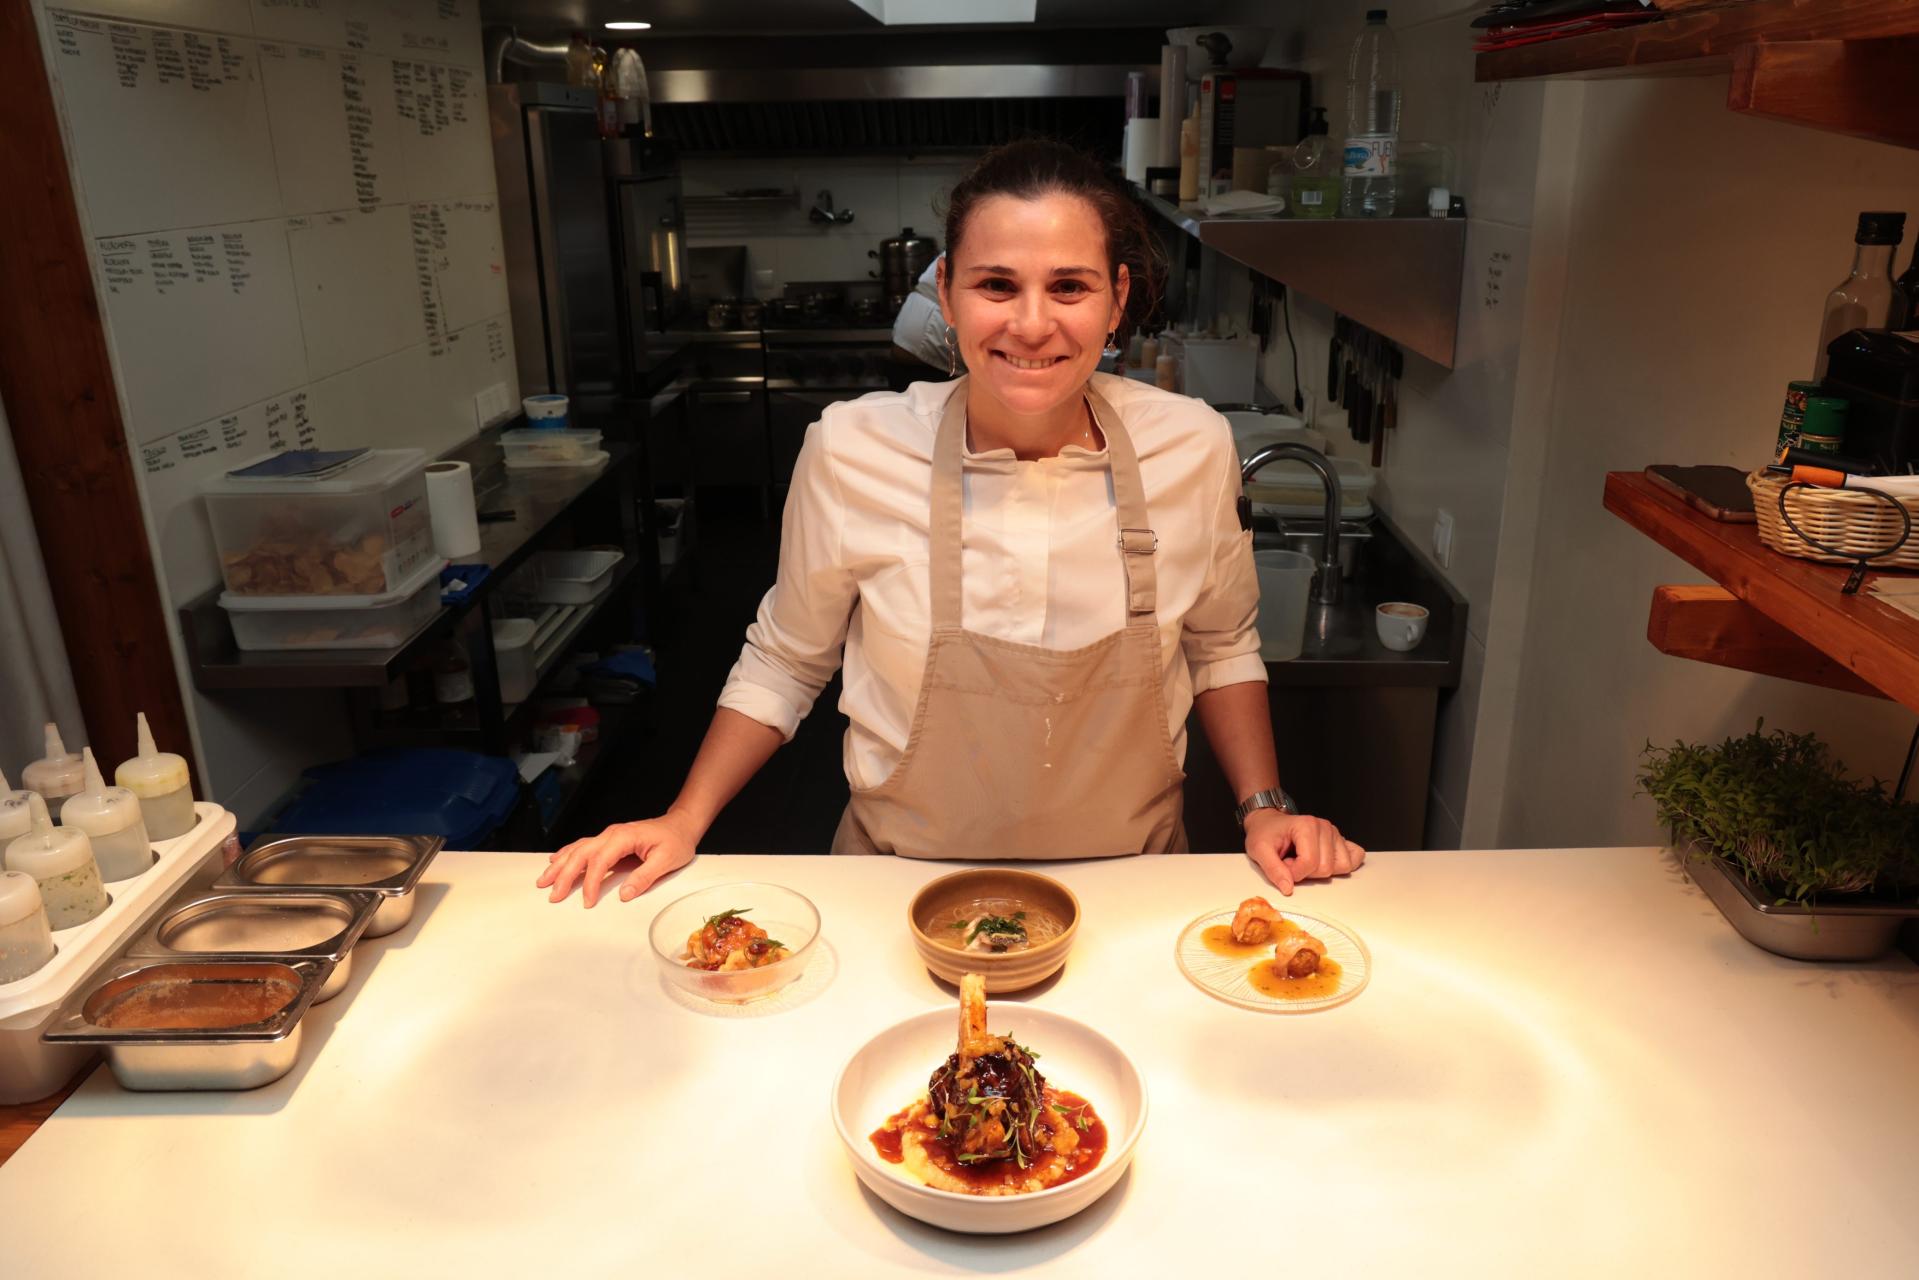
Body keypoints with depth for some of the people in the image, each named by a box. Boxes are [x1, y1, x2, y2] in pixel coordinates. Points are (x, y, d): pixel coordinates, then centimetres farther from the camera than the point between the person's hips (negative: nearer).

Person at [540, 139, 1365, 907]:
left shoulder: (1194, 448, -12)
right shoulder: (852, 450, -16)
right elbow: (783, 662, -2)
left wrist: (1264, 806, -4)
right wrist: (685, 820, -7)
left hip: (1127, 893, 1)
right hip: (904, 892, 0)